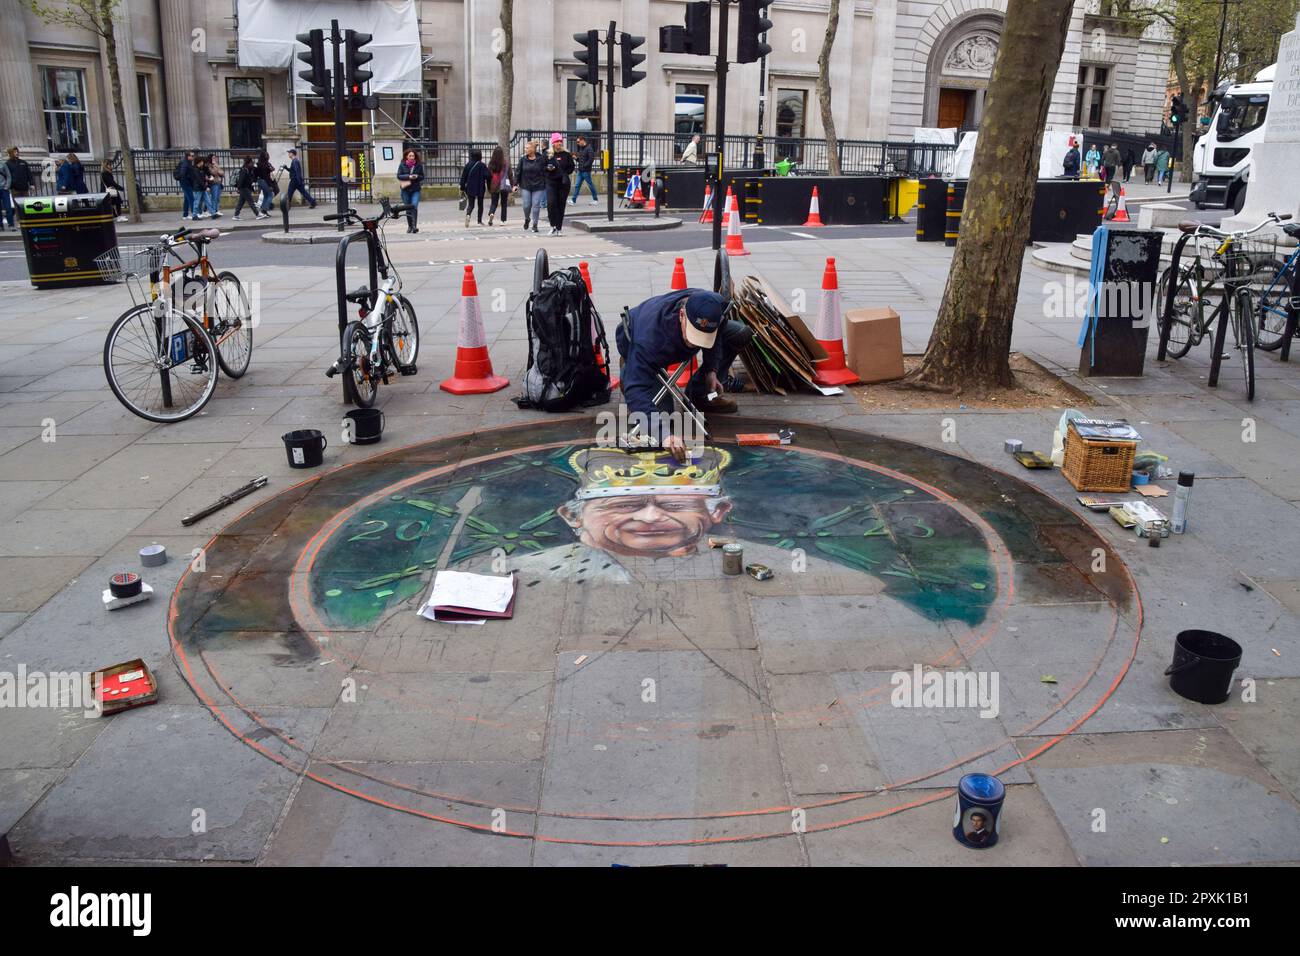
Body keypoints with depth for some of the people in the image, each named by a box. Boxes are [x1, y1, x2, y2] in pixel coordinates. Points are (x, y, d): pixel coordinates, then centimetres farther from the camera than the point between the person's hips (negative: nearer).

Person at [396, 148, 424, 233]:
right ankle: (410, 226, 17)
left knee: (414, 206, -17)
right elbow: (399, 176, -3)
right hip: (405, 190, 1)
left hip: (415, 190, -1)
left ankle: (414, 225, -18)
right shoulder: (402, 165, 2)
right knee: (408, 209, 7)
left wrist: (417, 177, -15)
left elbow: (422, 177, 7)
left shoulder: (419, 165, 3)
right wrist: (408, 177, -16)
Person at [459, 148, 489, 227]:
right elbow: (488, 176, -15)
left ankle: (468, 215, -24)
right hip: (480, 188, -2)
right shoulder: (482, 165, -9)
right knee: (480, 204, 14)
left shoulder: (468, 164, -1)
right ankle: (480, 221, 16)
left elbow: (463, 177, 0)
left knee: (470, 205, 5)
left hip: (470, 188, 2)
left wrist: (462, 188, 6)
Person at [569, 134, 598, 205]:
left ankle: (596, 200, 14)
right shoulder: (581, 148, 14)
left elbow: (591, 159, -19)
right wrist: (576, 158, 3)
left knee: (590, 185, 3)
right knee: (577, 185, 3)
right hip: (580, 170, 8)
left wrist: (584, 166, -19)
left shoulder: (589, 149, -12)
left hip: (586, 171, -8)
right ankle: (573, 200, 2)